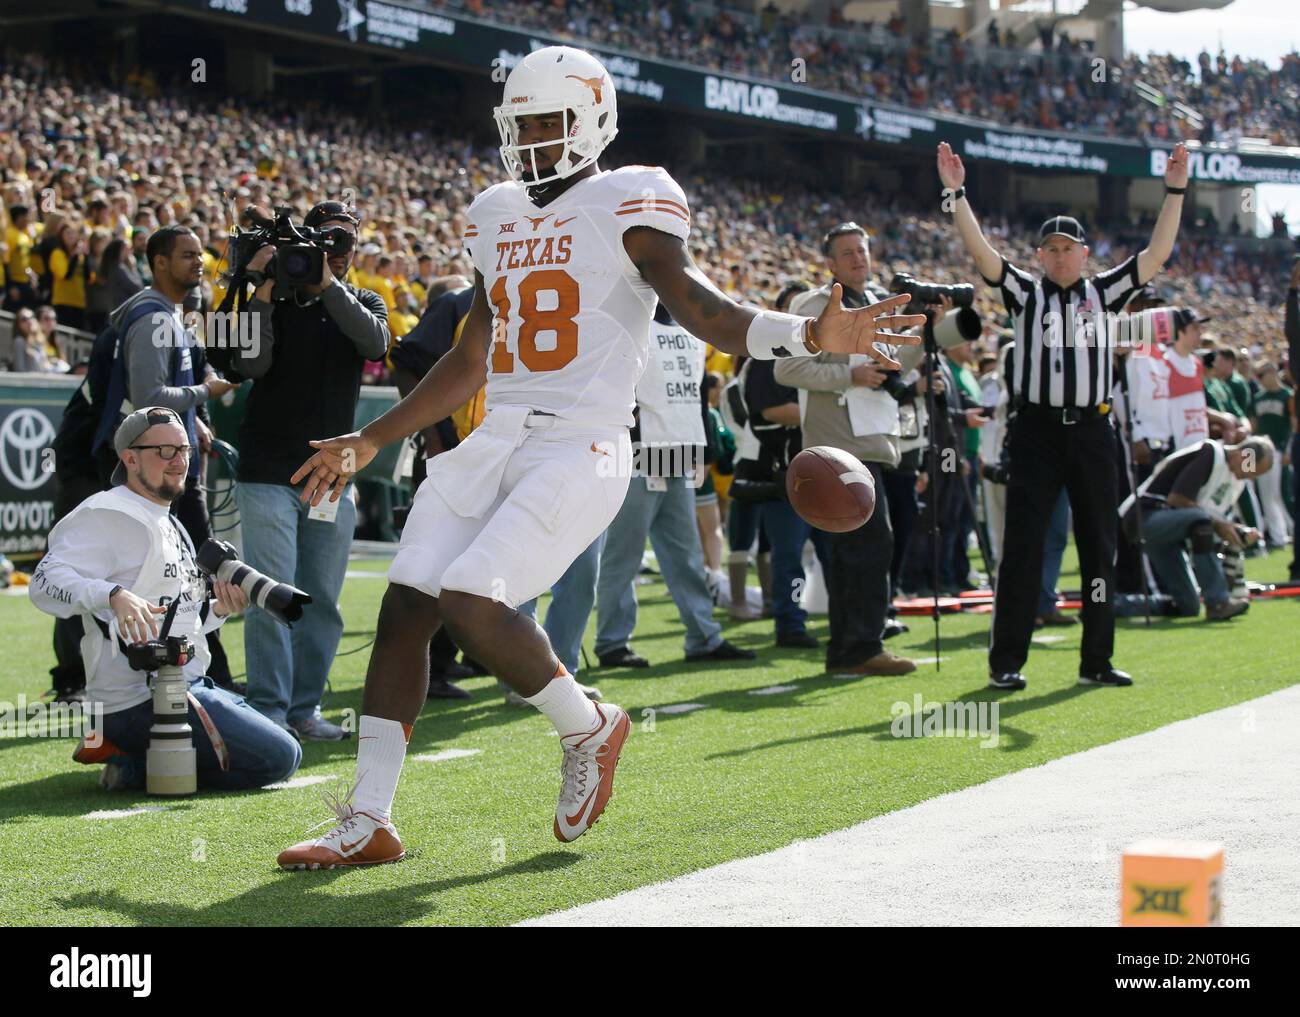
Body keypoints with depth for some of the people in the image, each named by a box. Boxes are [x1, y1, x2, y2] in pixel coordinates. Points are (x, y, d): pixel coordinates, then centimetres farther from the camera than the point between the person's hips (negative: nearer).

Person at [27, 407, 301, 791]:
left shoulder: (172, 526, 21)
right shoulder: (108, 516, -9)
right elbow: (46, 582, -22)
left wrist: (218, 611, 5)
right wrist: (115, 596, -38)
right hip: (141, 699, -10)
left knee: (284, 753, 18)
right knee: (278, 758, -14)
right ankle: (133, 766, -7)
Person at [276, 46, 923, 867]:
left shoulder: (629, 204, -3)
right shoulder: (498, 217, 18)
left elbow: (702, 308, -14)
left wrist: (809, 335, -33)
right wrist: (368, 443, 26)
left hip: (580, 452, -7)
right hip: (494, 444, 7)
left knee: (471, 602, -21)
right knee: (404, 608, -3)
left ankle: (588, 728, 7)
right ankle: (367, 823, 4)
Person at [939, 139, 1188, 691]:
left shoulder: (1103, 292, 10)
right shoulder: (1026, 293, 5)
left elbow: (1156, 255, 4)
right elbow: (981, 252, -7)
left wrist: (1175, 191, -3)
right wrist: (956, 194, -17)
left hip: (1092, 432, 3)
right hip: (1037, 431, -2)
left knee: (1099, 546, 6)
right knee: (1022, 545, -3)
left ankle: (1097, 659, 14)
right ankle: (1006, 661, 0)